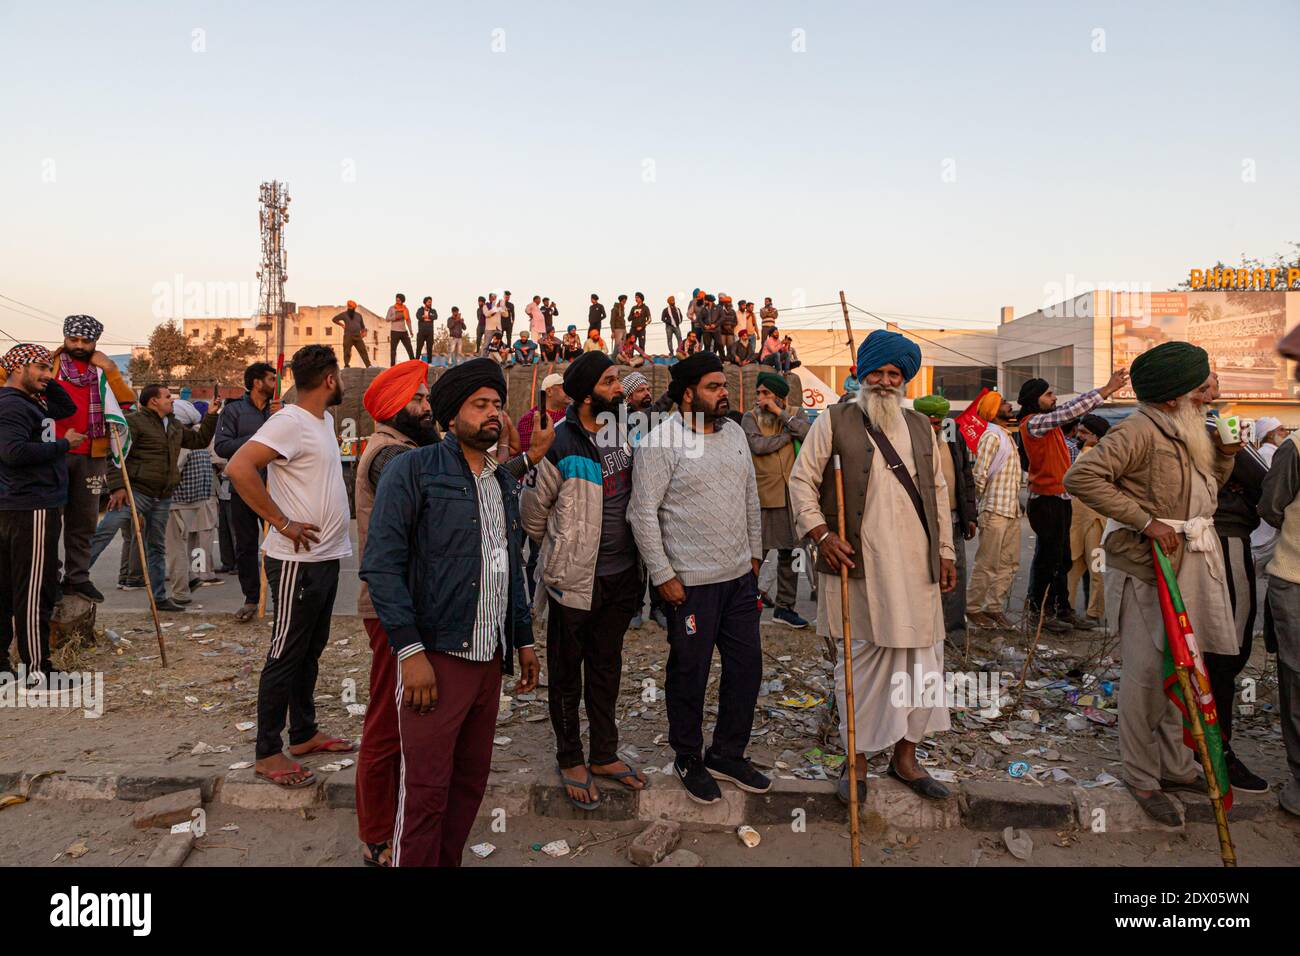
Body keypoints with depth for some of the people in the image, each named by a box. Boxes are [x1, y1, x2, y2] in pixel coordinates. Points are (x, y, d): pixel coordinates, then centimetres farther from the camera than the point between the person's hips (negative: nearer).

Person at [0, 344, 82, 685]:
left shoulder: (29, 402, 16)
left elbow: (68, 407, 26)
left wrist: (47, 382, 12)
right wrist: (63, 444, -15)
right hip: (32, 509, -11)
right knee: (35, 591, -6)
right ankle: (36, 670, -1)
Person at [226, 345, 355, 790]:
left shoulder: (324, 420, 11)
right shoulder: (289, 422, -17)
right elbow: (238, 467, -28)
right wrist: (282, 523, -23)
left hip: (327, 557, 9)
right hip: (297, 560, -9)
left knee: (310, 650, 18)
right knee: (285, 655, 1)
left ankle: (304, 733, 32)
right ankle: (268, 753, 13)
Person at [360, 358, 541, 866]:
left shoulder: (505, 482, 16)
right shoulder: (412, 470, -6)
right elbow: (381, 563, -13)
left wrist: (523, 639, 18)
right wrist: (410, 650, -18)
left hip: (490, 657, 7)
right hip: (437, 655, -6)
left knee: (471, 781, 15)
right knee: (425, 791, 1)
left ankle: (449, 861, 33)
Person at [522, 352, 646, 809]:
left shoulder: (620, 432, 4)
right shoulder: (560, 445, -16)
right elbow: (533, 509, -5)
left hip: (620, 575, 6)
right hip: (576, 578, -6)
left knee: (607, 667, 18)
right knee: (567, 672, 11)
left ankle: (605, 755, 34)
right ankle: (570, 761, 28)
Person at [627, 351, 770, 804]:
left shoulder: (734, 433, 9)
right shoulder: (660, 443, -13)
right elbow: (643, 513, -14)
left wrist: (754, 552, 17)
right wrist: (663, 575, -14)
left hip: (740, 576, 7)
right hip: (690, 581, -7)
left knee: (747, 666, 13)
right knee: (689, 674, 7)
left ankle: (728, 755, 32)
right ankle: (688, 760, 29)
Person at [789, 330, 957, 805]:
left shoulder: (921, 426, 15)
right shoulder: (834, 422, 0)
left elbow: (938, 491, 17)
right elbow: (802, 479, -2)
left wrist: (946, 551, 13)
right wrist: (821, 533, -14)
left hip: (916, 566, 5)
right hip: (857, 565, -5)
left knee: (921, 656, 9)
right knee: (862, 660, 3)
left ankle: (905, 756, 26)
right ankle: (857, 759, 19)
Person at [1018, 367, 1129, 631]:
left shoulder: (1049, 419, 14)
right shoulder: (1032, 423, -15)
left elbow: (1072, 408, 15)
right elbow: (1070, 411, -22)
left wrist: (1108, 388, 4)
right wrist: (1106, 390, -20)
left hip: (1060, 498, 9)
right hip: (1046, 500, -9)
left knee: (1062, 559, 13)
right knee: (1048, 558, -3)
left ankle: (1062, 609, 22)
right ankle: (1040, 612, 6)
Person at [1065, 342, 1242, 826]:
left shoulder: (1189, 432, 15)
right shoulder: (1140, 432, -15)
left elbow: (1210, 486, 28)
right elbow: (1081, 476, -27)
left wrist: (1225, 453, 7)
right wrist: (1146, 520, -25)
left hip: (1194, 563, 9)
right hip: (1149, 566, -9)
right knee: (1148, 672, -1)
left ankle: (1175, 766, 32)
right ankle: (1142, 777, 13)